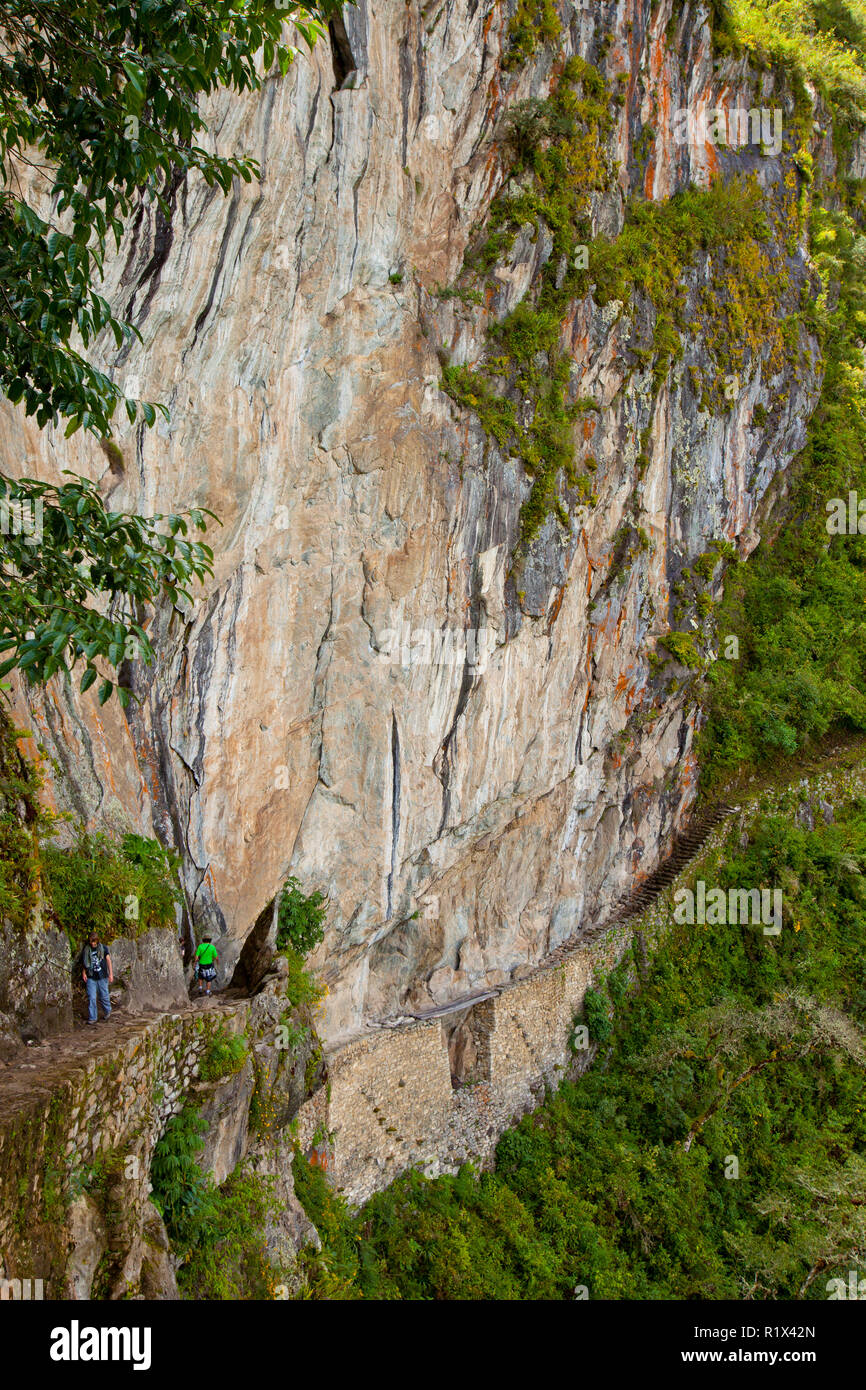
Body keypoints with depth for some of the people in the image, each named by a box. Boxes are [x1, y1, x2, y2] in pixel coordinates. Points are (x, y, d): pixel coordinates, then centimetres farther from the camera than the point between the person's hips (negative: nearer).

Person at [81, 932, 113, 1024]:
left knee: (104, 996, 6)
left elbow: (108, 960, -1)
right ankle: (92, 1018, 4)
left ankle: (107, 1011, 33)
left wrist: (111, 974, -7)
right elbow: (84, 963, 13)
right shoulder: (86, 950, 4)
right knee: (91, 998, -5)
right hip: (90, 978, 1)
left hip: (102, 977, -1)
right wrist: (83, 973, -1)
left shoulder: (104, 949, 0)